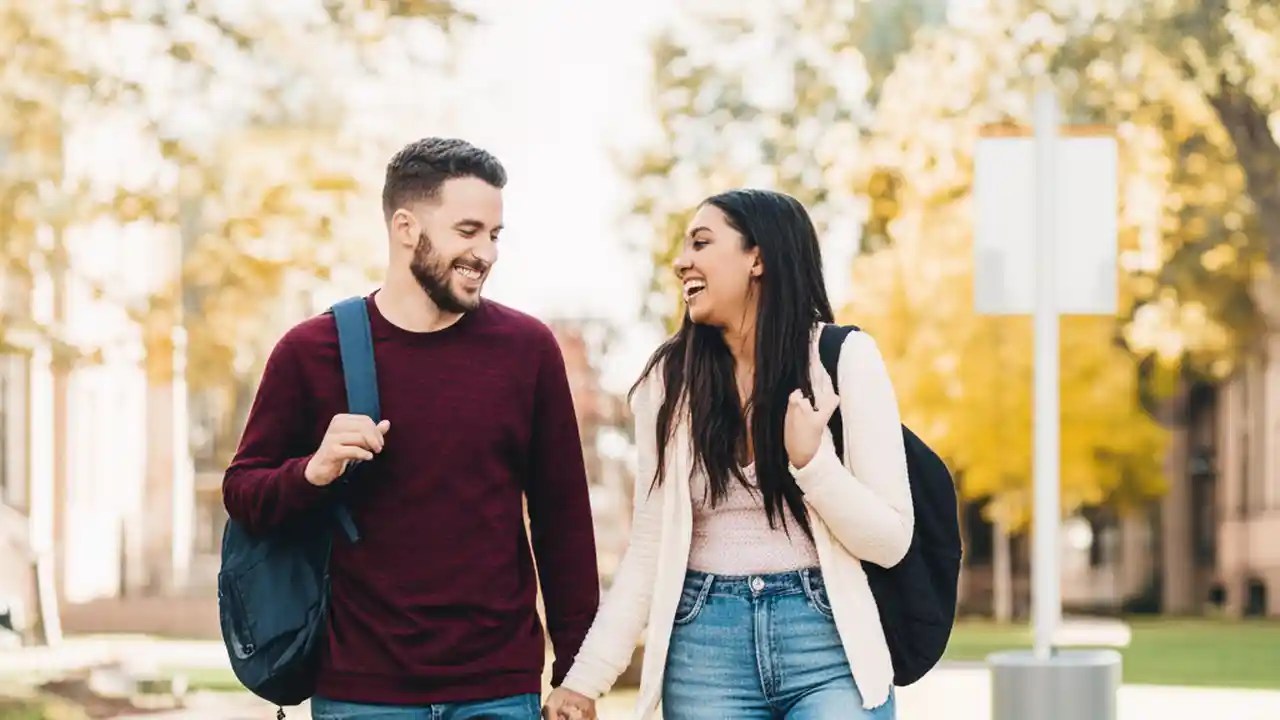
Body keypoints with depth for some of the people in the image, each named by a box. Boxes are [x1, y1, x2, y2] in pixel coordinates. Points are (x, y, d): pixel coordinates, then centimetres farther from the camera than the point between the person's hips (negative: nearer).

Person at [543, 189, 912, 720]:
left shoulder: (845, 358, -3)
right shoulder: (669, 380, 5)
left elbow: (890, 542, -3)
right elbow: (649, 548, 7)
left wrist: (810, 460, -17)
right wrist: (586, 677, 2)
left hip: (828, 641, -2)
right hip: (705, 647, 2)